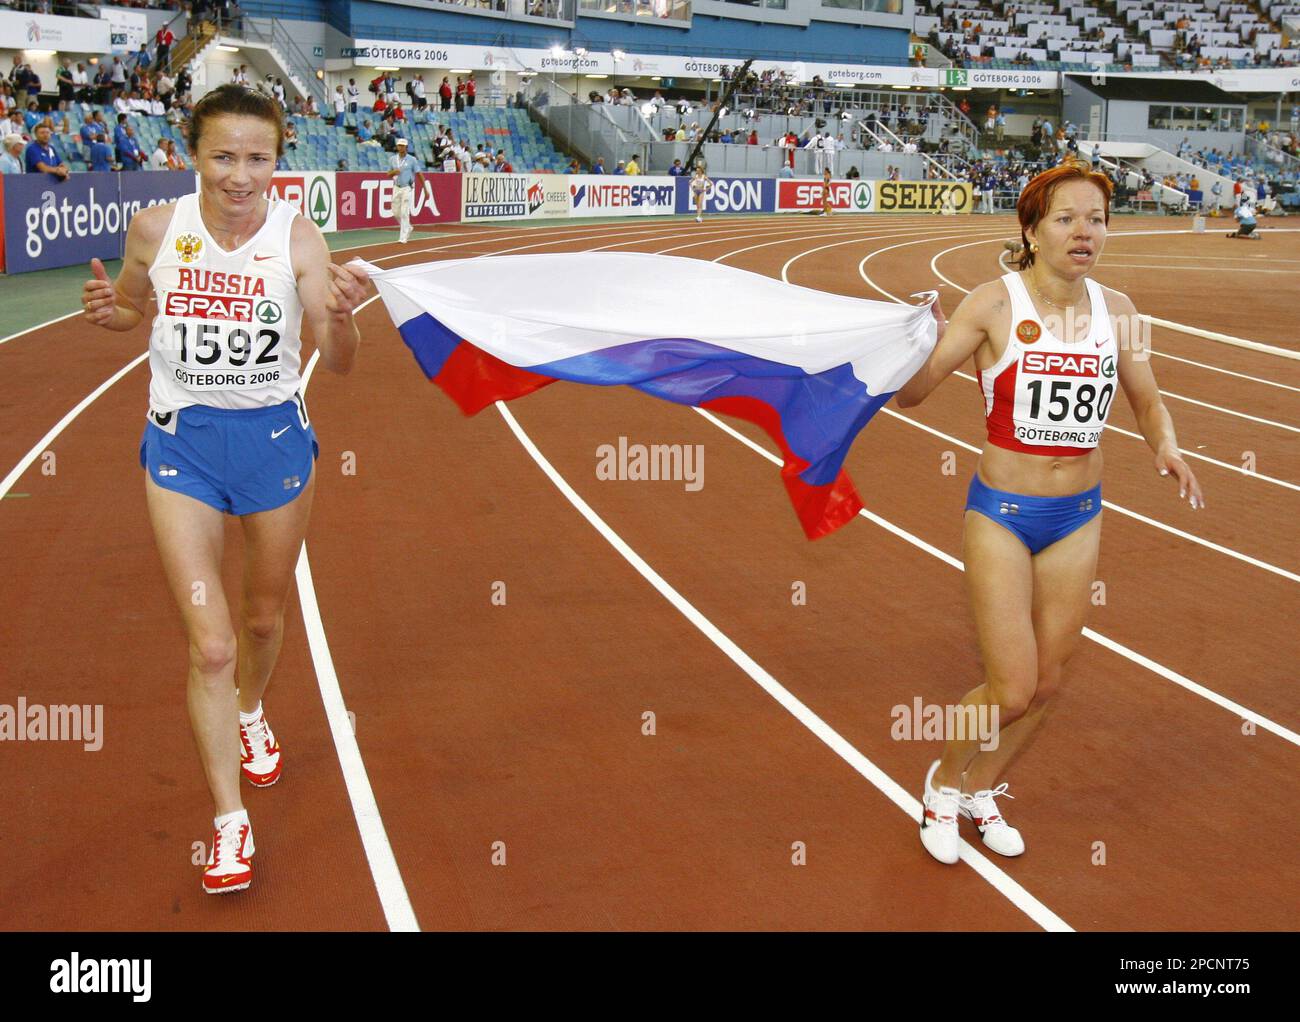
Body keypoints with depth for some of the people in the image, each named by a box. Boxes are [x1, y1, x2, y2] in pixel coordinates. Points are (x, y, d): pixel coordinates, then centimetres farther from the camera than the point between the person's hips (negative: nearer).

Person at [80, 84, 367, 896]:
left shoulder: (298, 237, -13)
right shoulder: (156, 229, -9)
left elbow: (339, 363, -15)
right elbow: (134, 306, 11)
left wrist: (341, 315, -37)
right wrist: (108, 309, -12)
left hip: (274, 436, 1)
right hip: (181, 441, 0)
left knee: (264, 614, 20)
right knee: (209, 645, -5)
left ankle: (250, 714, 54)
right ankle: (230, 823, 9)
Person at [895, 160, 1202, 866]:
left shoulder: (1114, 308, -1)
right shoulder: (995, 304, -14)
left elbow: (1146, 399, 12)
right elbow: (908, 393, -16)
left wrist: (1166, 446, -9)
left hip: (1078, 519, 5)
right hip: (1001, 515, -4)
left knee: (1045, 682, 13)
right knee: (1011, 690, -5)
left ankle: (980, 792, 38)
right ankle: (944, 782, 26)